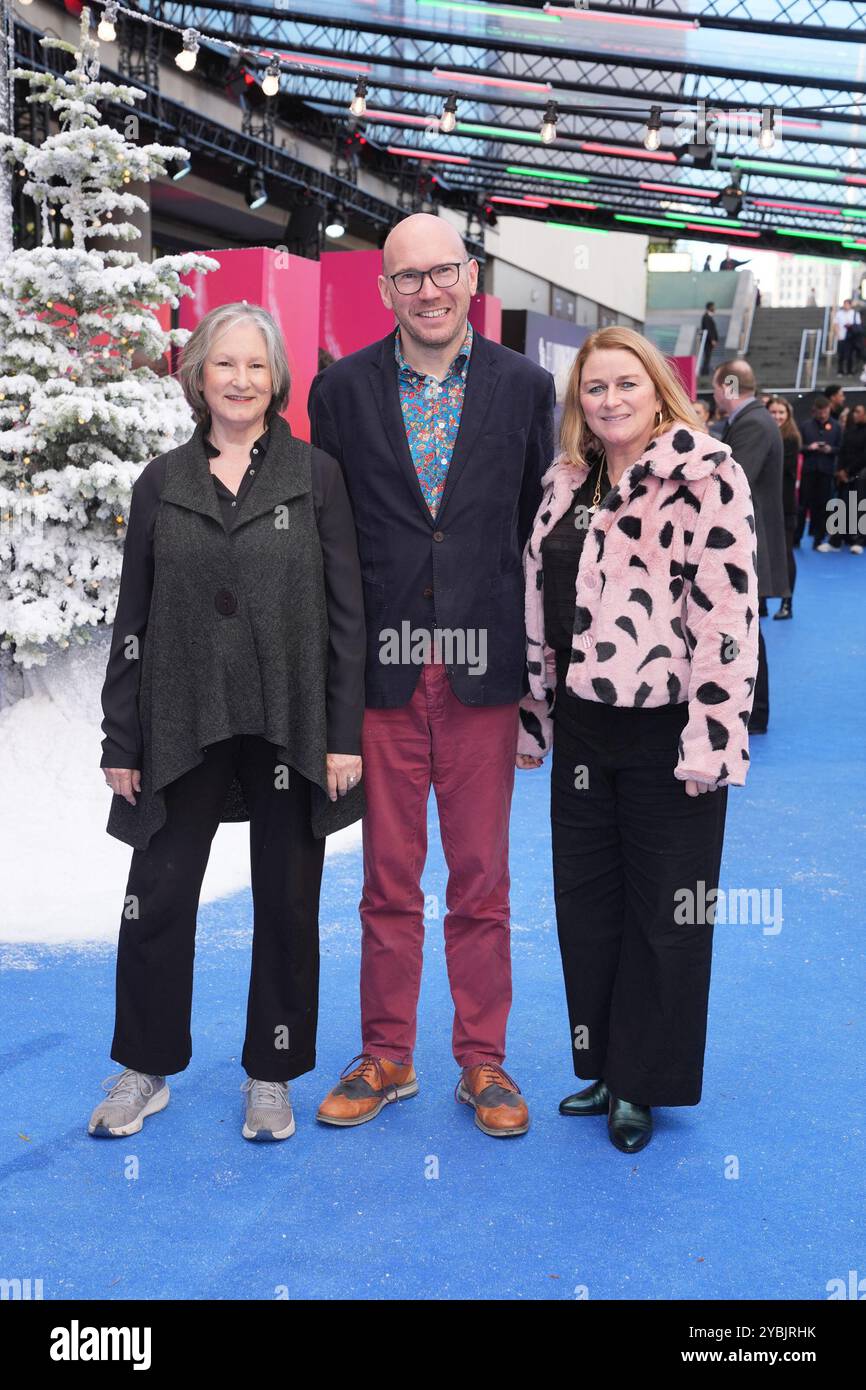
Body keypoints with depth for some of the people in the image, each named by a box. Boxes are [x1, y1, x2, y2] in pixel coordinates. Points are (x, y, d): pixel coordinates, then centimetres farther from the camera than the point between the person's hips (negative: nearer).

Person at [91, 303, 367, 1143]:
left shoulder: (316, 475, 2)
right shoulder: (162, 483, 7)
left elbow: (346, 611, 0)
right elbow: (133, 620, 8)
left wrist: (344, 734, -5)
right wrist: (121, 740, 5)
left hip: (290, 727, -1)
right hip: (182, 731, 1)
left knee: (286, 906, 8)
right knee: (156, 899, 3)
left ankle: (270, 1075, 25)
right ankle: (145, 1070, 24)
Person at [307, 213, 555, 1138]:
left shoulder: (524, 386, 4)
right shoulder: (342, 389, 3)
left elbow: (540, 527, 6)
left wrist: (533, 663, 3)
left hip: (482, 670, 0)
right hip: (383, 670, 0)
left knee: (481, 880, 9)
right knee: (388, 881, 10)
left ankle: (482, 1060, 24)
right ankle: (386, 1056, 26)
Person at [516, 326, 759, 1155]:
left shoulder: (706, 478, -9)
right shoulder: (565, 484, 11)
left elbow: (728, 613, -15)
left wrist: (711, 738, -19)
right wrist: (534, 716, 13)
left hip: (668, 734, -6)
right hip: (584, 728, 7)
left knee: (665, 913, 7)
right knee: (586, 903, 15)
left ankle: (644, 1083, 23)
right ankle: (603, 1065, 32)